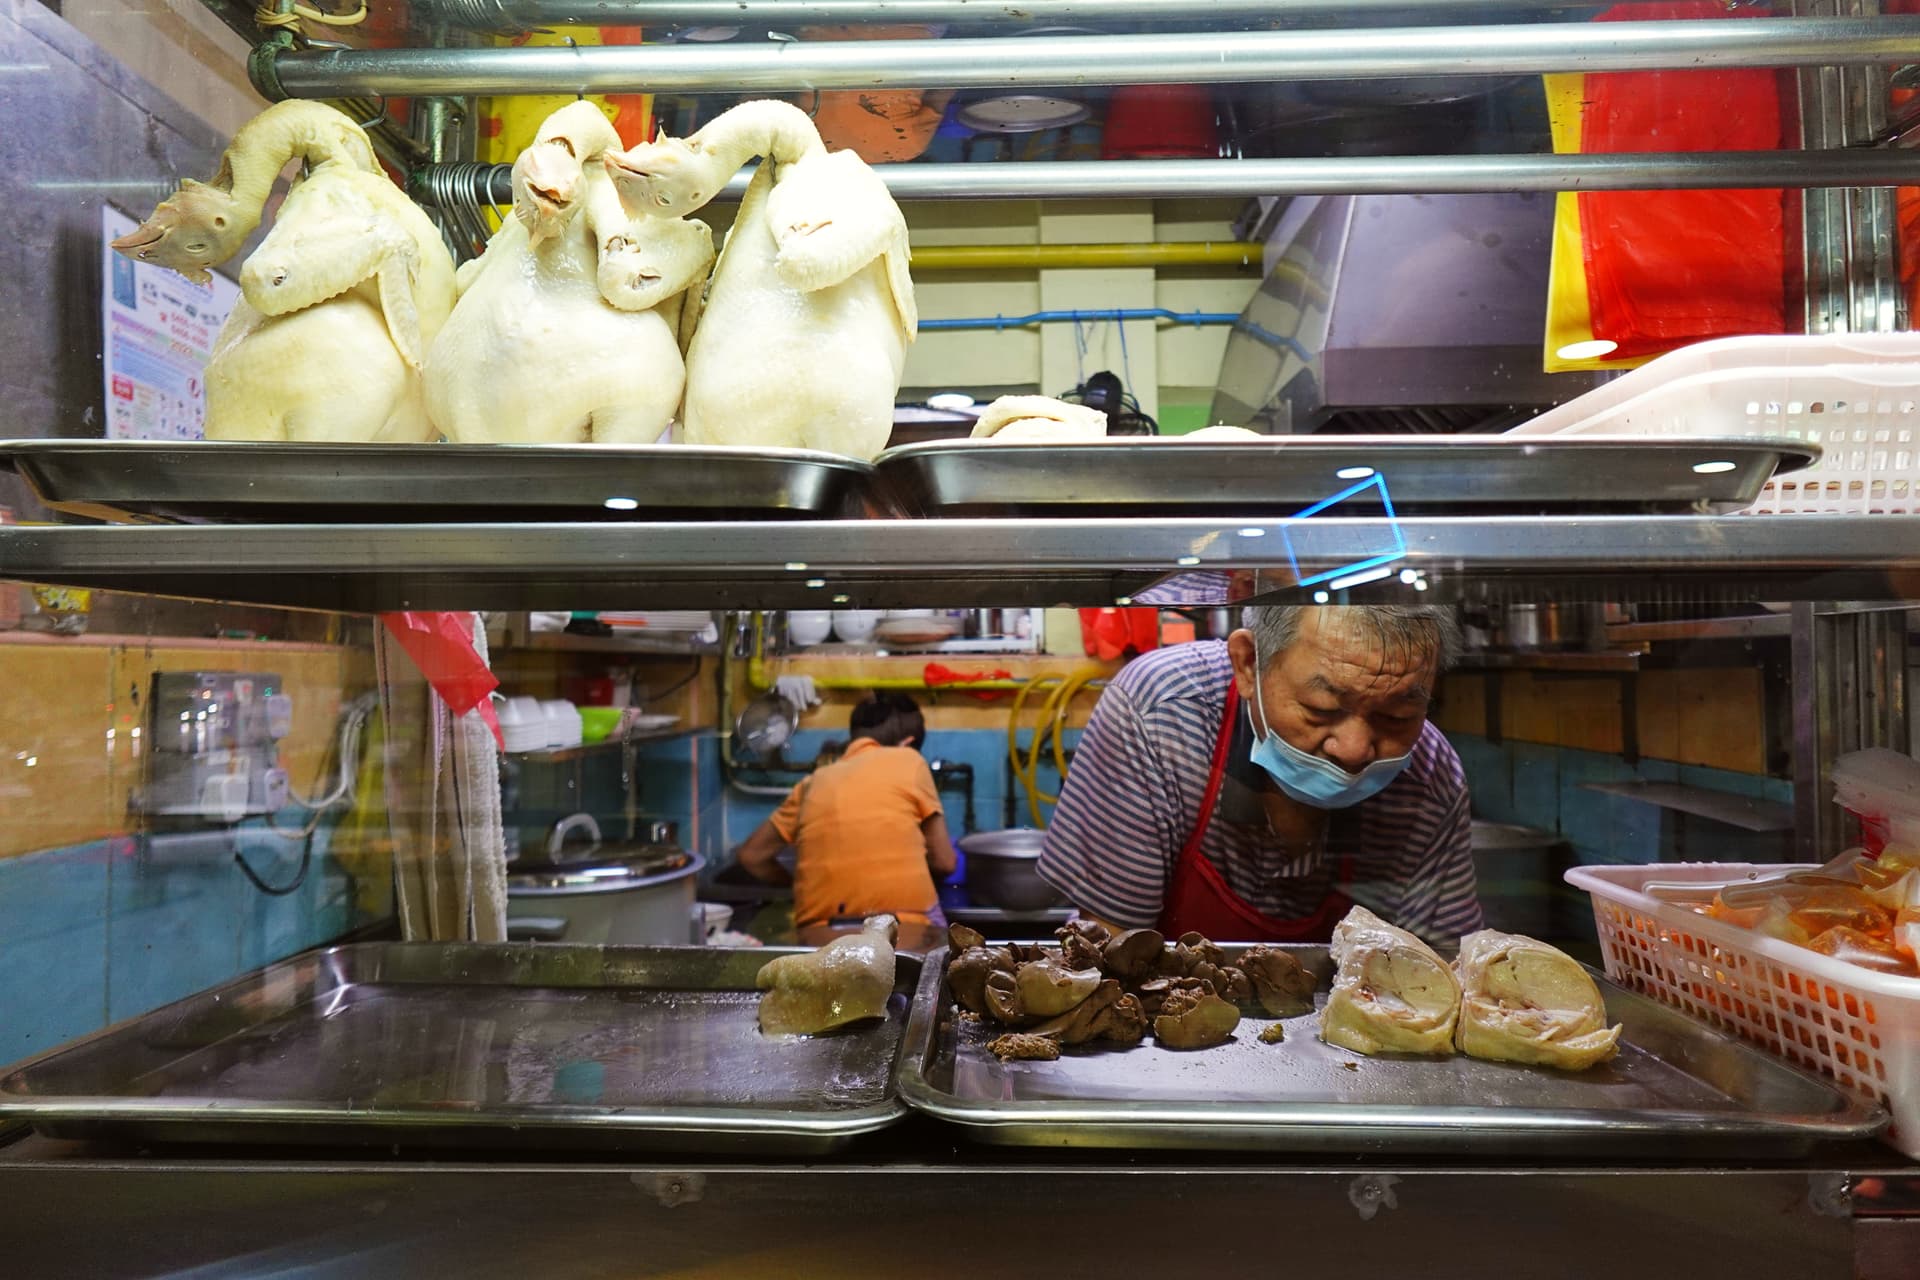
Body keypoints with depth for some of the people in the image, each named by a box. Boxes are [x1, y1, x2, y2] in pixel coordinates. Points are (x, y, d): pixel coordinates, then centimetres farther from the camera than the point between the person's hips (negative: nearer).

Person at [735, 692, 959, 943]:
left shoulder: (815, 781, 17)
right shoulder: (909, 761, 7)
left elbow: (751, 856, 23)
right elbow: (944, 862, 11)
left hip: (822, 934, 3)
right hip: (903, 927, -3)